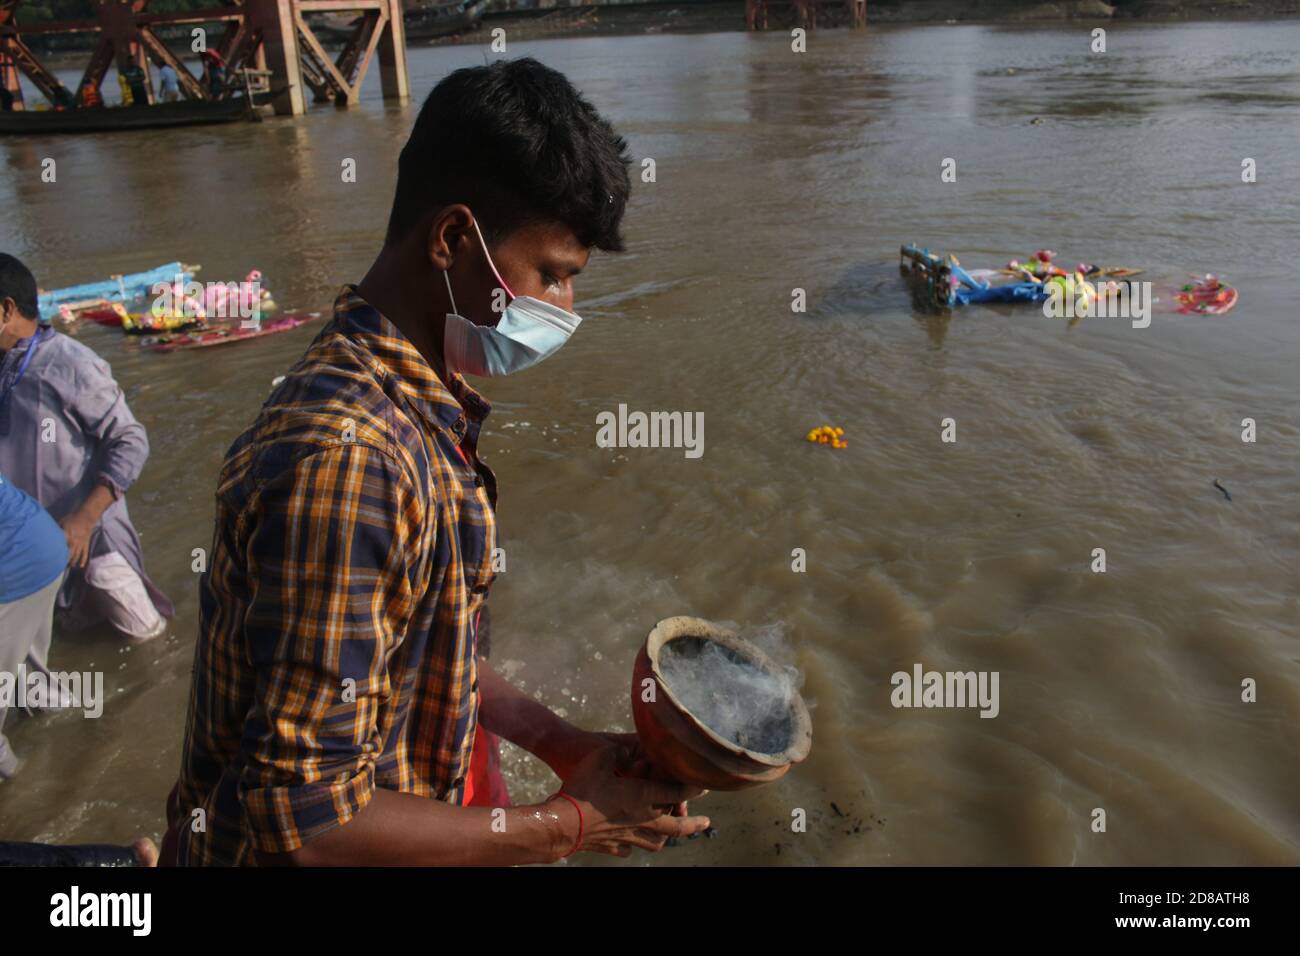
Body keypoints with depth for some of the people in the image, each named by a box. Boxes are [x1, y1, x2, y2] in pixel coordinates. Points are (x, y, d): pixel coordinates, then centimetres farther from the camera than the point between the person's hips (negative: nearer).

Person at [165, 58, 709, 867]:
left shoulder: (425, 408, 0)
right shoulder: (343, 458, -30)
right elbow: (310, 820, -28)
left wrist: (564, 743, 1)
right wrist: (567, 826, -18)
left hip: (425, 791, 8)